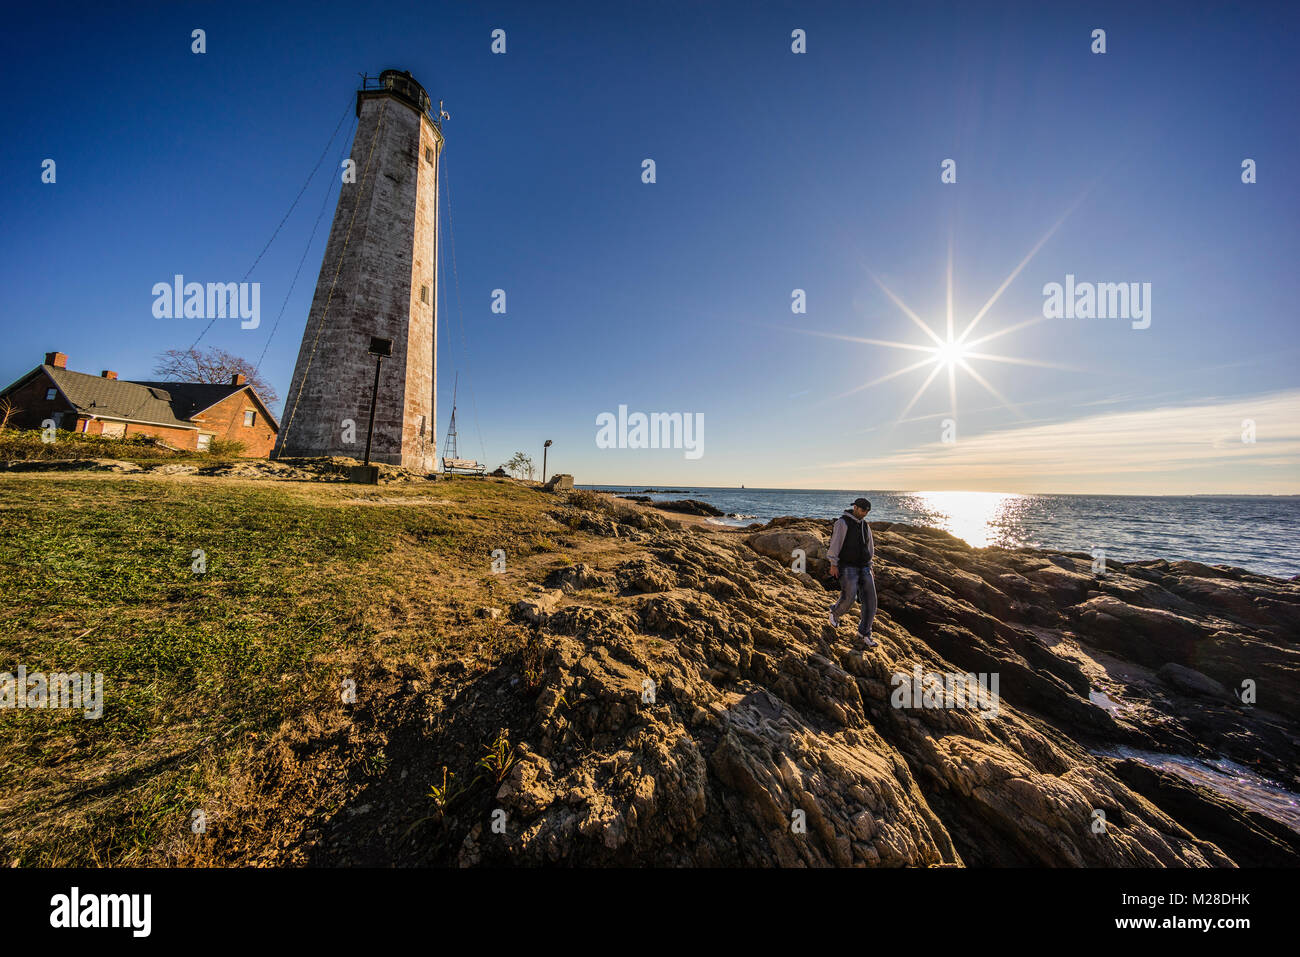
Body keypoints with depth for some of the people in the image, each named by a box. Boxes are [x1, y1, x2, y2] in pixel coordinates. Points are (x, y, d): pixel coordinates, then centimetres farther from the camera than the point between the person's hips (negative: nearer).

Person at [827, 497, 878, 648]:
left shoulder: (865, 526, 14)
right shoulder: (843, 522, -8)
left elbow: (870, 548, 22)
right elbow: (835, 542, -14)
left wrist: (869, 568, 19)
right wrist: (833, 564, -20)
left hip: (864, 567, 6)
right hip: (847, 567, -6)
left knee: (870, 600, -3)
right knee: (849, 598, -17)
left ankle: (864, 634, 9)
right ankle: (835, 613, 17)